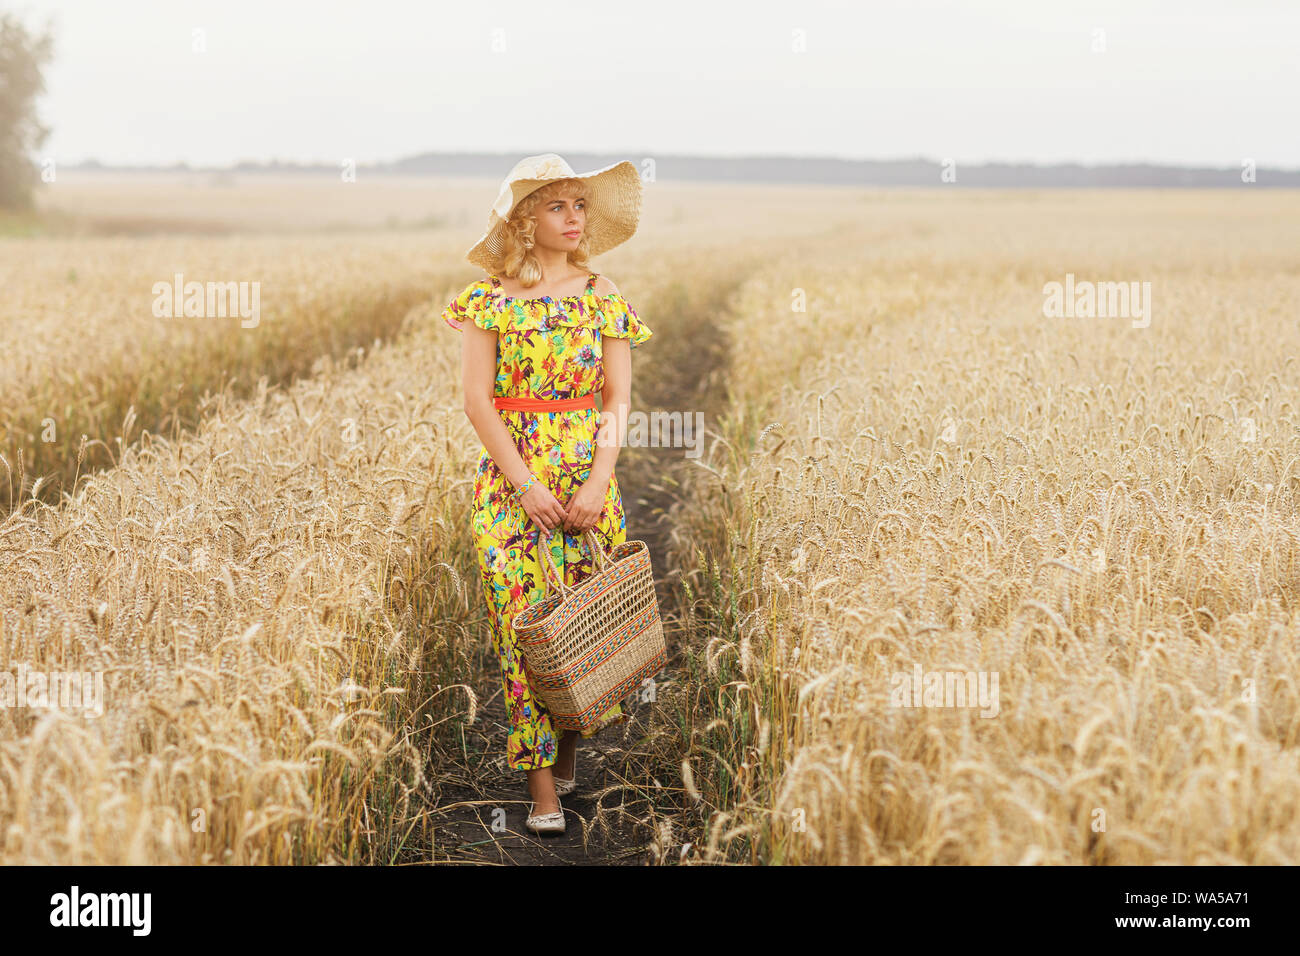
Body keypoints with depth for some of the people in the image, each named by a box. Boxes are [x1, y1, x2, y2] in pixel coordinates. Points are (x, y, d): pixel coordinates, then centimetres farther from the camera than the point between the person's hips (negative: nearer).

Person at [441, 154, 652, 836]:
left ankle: (571, 744, 28)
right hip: (511, 477, -2)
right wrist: (525, 485, -13)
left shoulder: (602, 295, 5)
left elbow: (618, 396, 2)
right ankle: (541, 785, -2)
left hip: (587, 476, 2)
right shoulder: (490, 297, -1)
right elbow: (477, 400, -5)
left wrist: (598, 481, -11)